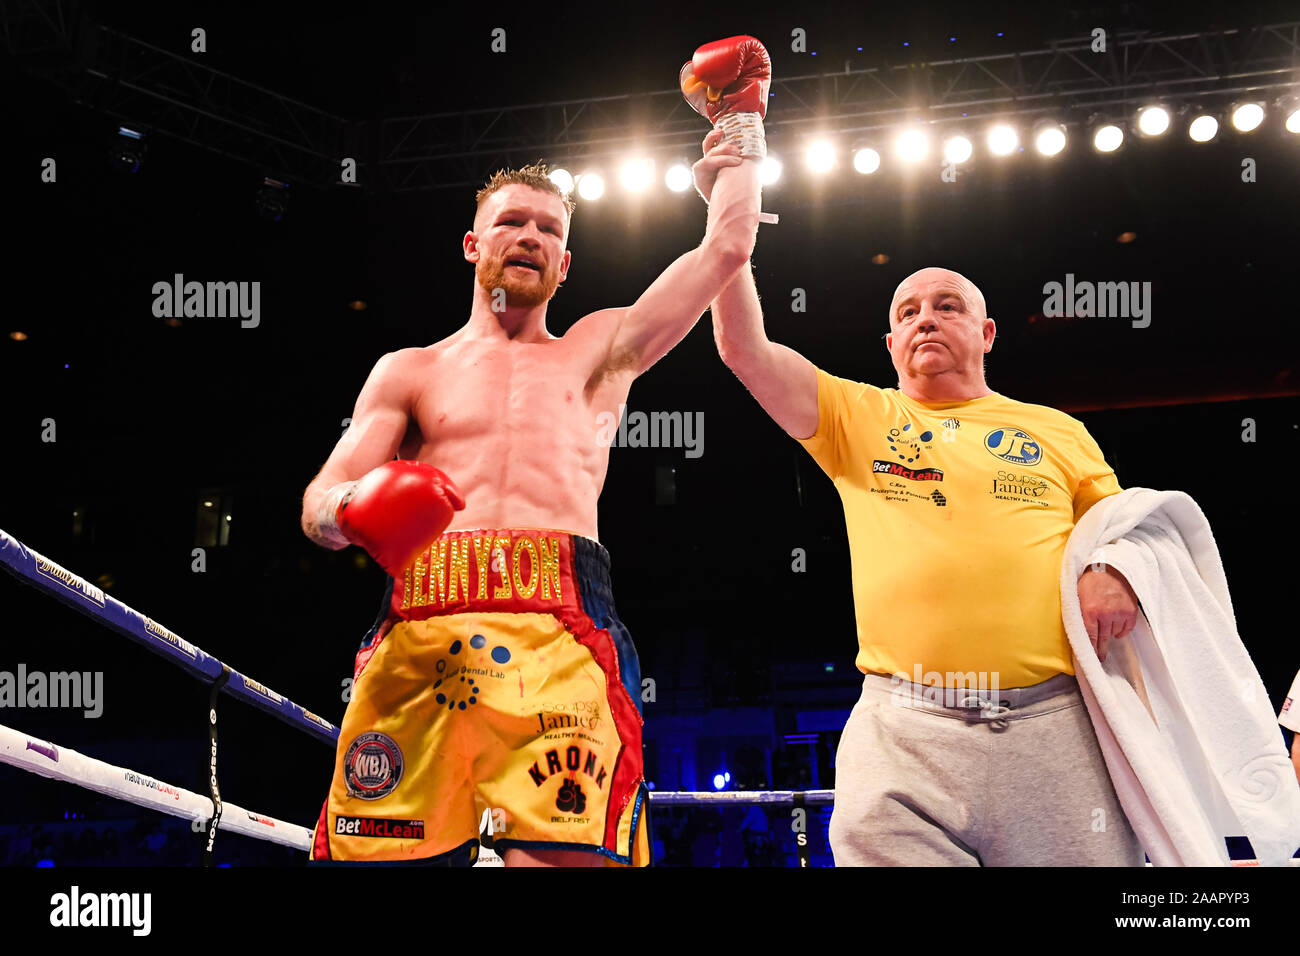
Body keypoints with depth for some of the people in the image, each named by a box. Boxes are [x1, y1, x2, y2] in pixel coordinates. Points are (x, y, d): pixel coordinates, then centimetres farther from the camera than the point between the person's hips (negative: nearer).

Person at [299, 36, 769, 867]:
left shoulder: (598, 352, 27)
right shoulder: (410, 373, 26)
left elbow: (727, 247, 24)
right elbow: (320, 500, 17)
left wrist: (741, 121, 36)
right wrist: (351, 511, -8)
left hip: (562, 634, -1)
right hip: (420, 628, 1)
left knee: (562, 854, -23)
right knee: (382, 855, -16)